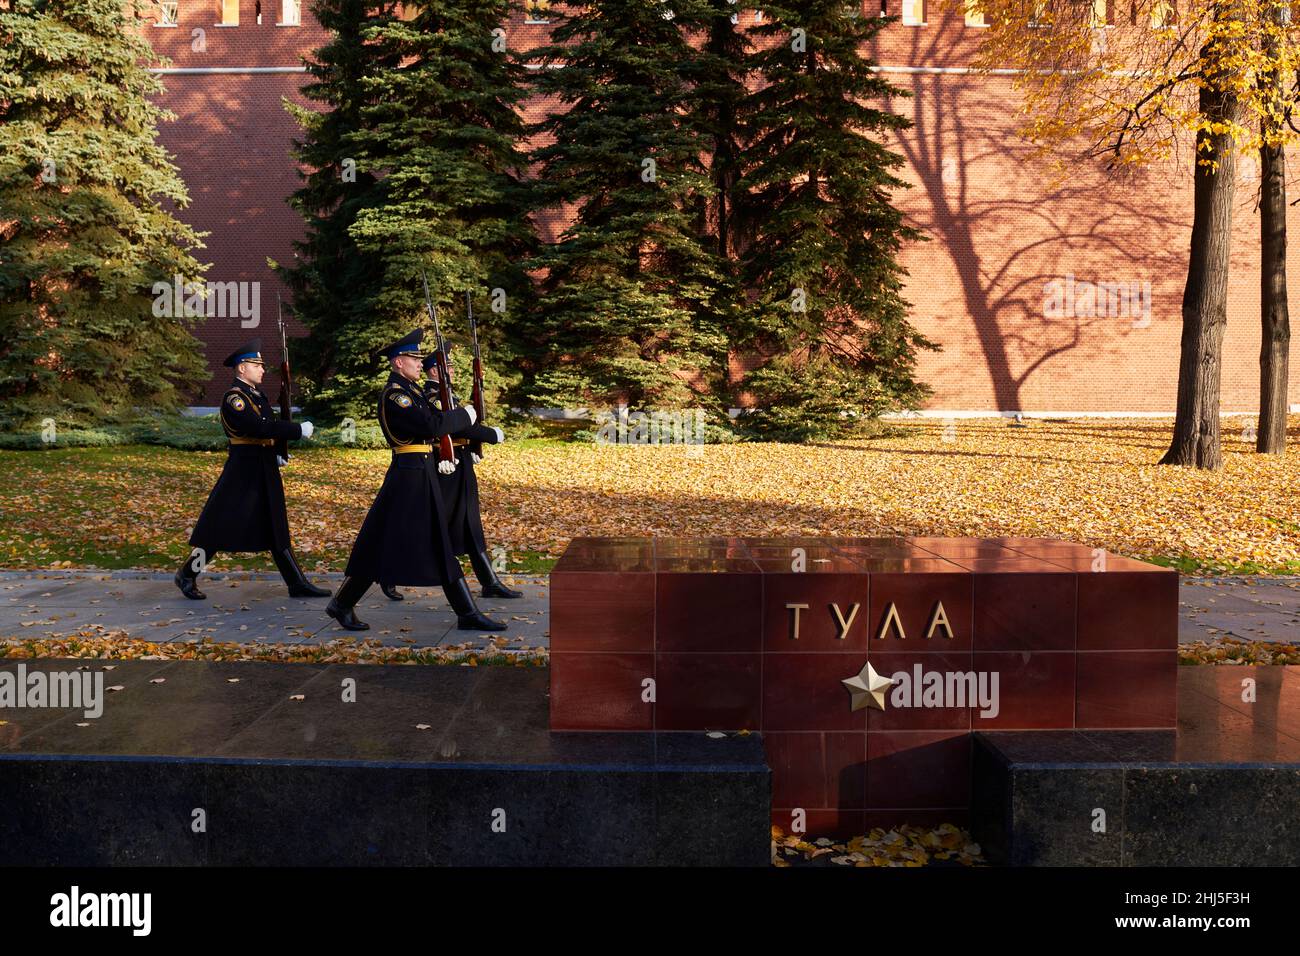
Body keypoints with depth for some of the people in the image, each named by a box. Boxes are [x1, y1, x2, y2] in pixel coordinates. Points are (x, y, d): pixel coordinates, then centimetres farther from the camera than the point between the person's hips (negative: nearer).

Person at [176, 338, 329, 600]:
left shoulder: (258, 394, 13)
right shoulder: (233, 397, -15)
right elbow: (259, 428, -26)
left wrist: (275, 454, 9)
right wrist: (299, 430, -24)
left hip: (265, 471, 9)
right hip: (243, 470, -9)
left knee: (277, 529, 11)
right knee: (220, 526, -1)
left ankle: (298, 584, 14)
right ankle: (187, 575, 14)